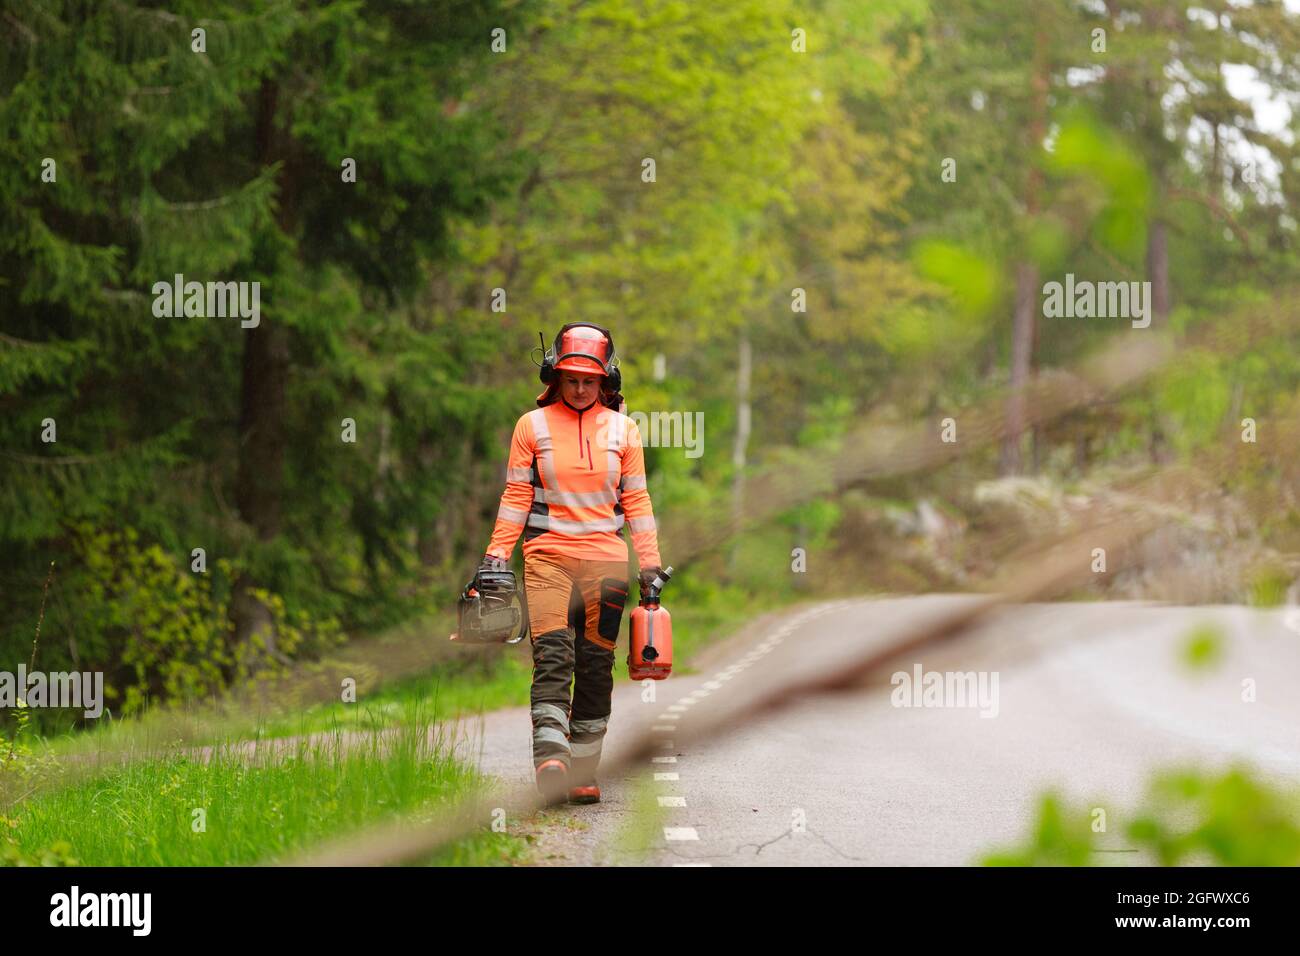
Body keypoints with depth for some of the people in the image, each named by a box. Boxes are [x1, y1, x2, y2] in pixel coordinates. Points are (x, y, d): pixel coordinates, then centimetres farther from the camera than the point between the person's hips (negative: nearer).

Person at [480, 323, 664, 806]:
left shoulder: (623, 430, 10)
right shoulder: (533, 426, 6)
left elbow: (637, 501, 12)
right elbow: (516, 496, 6)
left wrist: (650, 563, 7)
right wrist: (496, 557, 0)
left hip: (606, 561, 2)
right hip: (548, 557, -2)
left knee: (596, 666, 1)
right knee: (553, 656, -18)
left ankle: (583, 770, 6)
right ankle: (551, 757, -30)